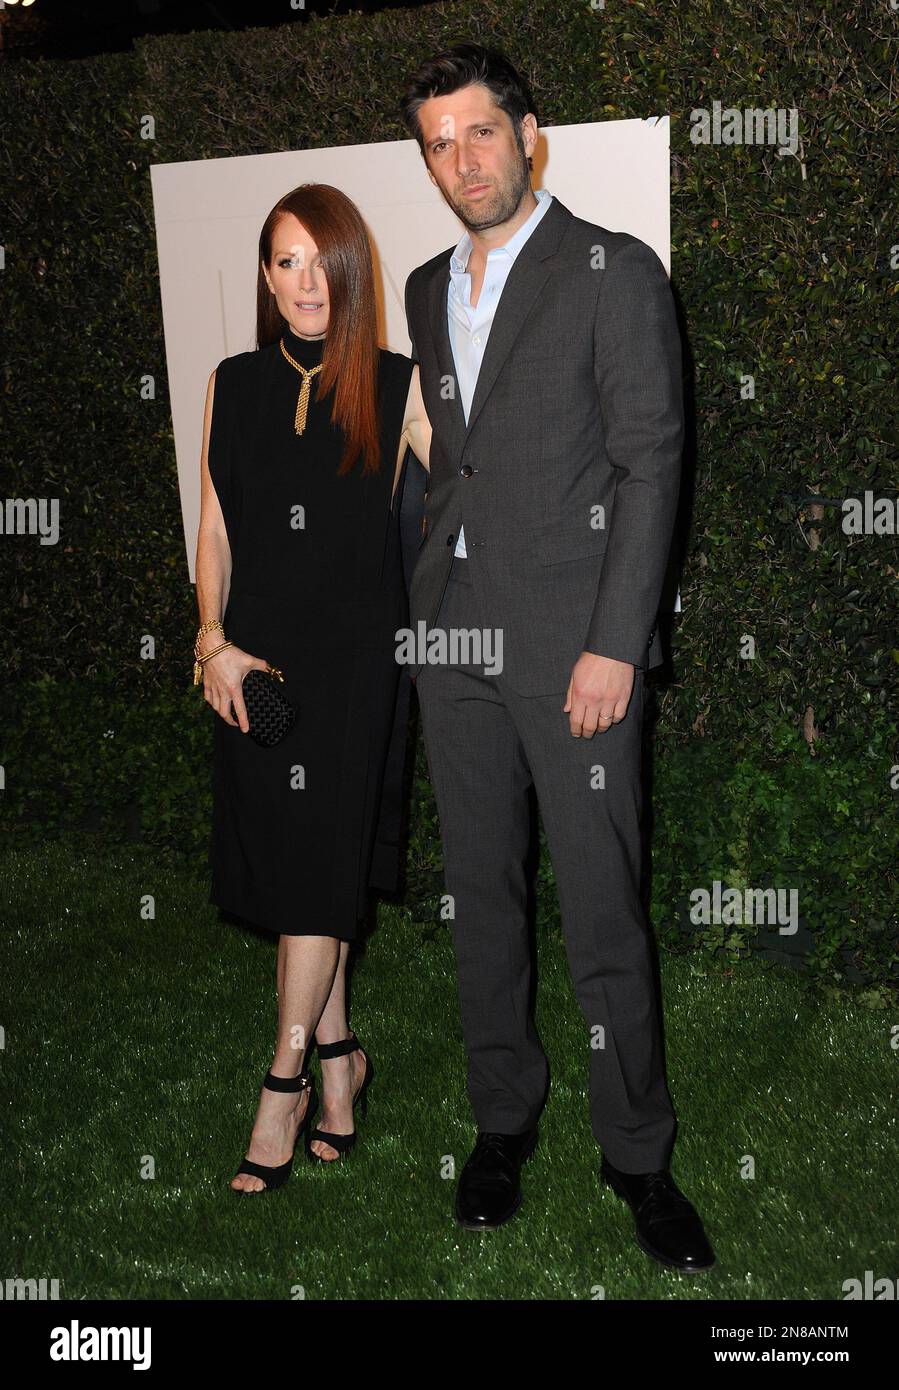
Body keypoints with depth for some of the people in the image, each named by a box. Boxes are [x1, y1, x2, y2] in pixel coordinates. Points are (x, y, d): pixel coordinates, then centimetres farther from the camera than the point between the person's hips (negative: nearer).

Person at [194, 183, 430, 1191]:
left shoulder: (397, 388, 0)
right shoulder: (233, 385, 9)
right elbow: (214, 525, 10)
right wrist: (214, 640, 0)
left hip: (355, 653, -3)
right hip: (255, 653, 3)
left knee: (319, 864, -6)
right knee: (285, 862, 7)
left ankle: (286, 1078, 8)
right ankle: (339, 1061, 22)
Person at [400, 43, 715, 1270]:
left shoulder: (613, 273, -3)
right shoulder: (428, 289, 16)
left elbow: (651, 465, -8)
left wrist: (614, 645, -15)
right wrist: (425, 604, 9)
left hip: (573, 643, -5)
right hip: (453, 638, 6)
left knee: (603, 913, -1)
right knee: (481, 893, 12)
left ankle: (637, 1153, 16)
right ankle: (503, 1120, 28)